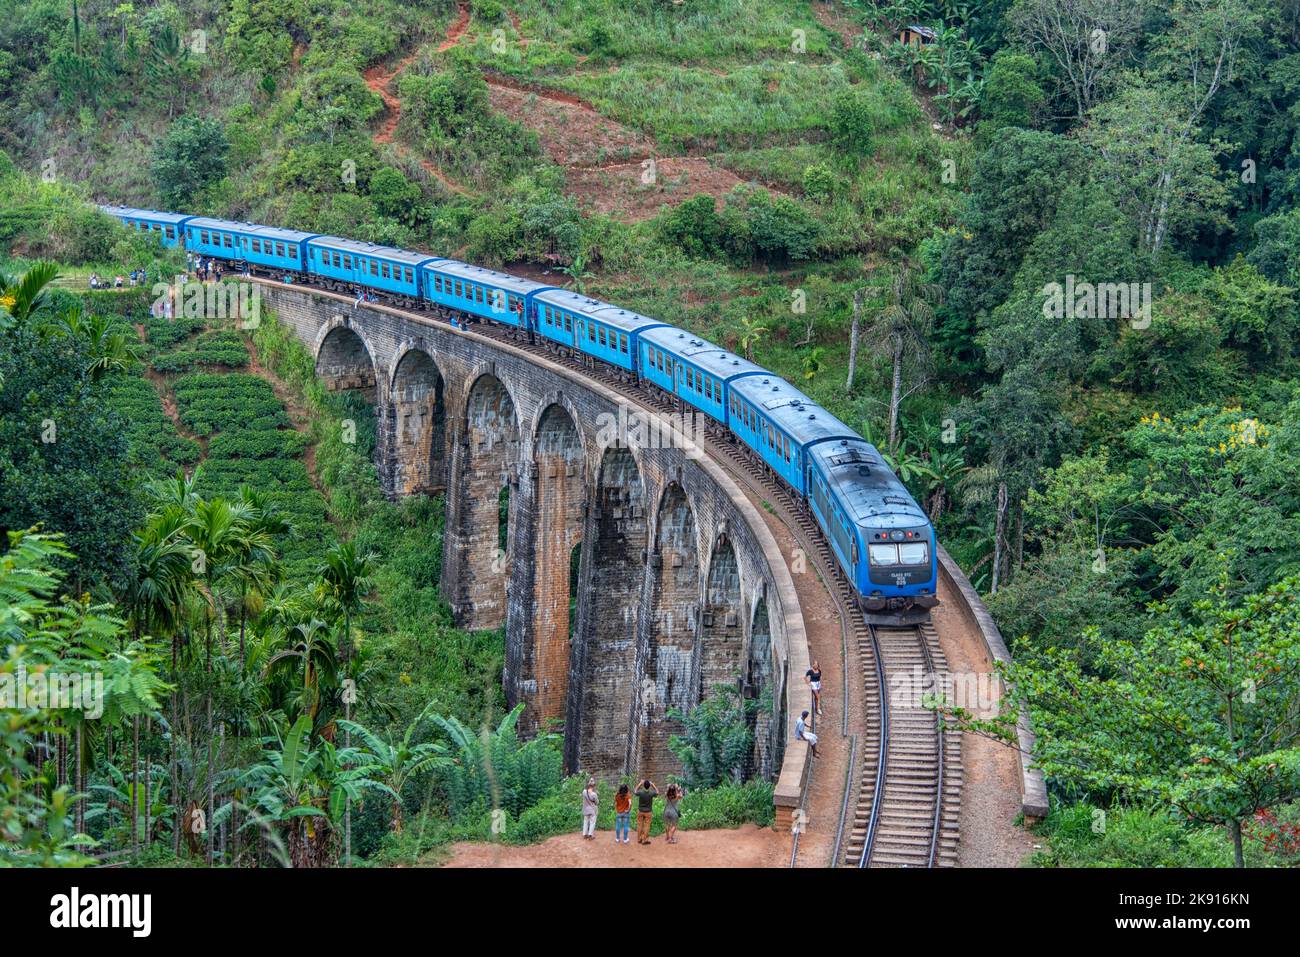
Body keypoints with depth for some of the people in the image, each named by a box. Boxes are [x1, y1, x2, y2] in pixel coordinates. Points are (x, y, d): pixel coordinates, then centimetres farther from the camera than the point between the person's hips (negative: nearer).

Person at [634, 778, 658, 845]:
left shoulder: (641, 792, -20)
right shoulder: (651, 793, -20)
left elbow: (635, 791, 5)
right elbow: (657, 792, 3)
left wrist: (640, 784, 9)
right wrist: (653, 785, 7)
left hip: (640, 811, 1)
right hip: (648, 812, -1)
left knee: (640, 825, 13)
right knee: (646, 826, 7)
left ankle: (639, 839, 20)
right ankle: (645, 840, 10)